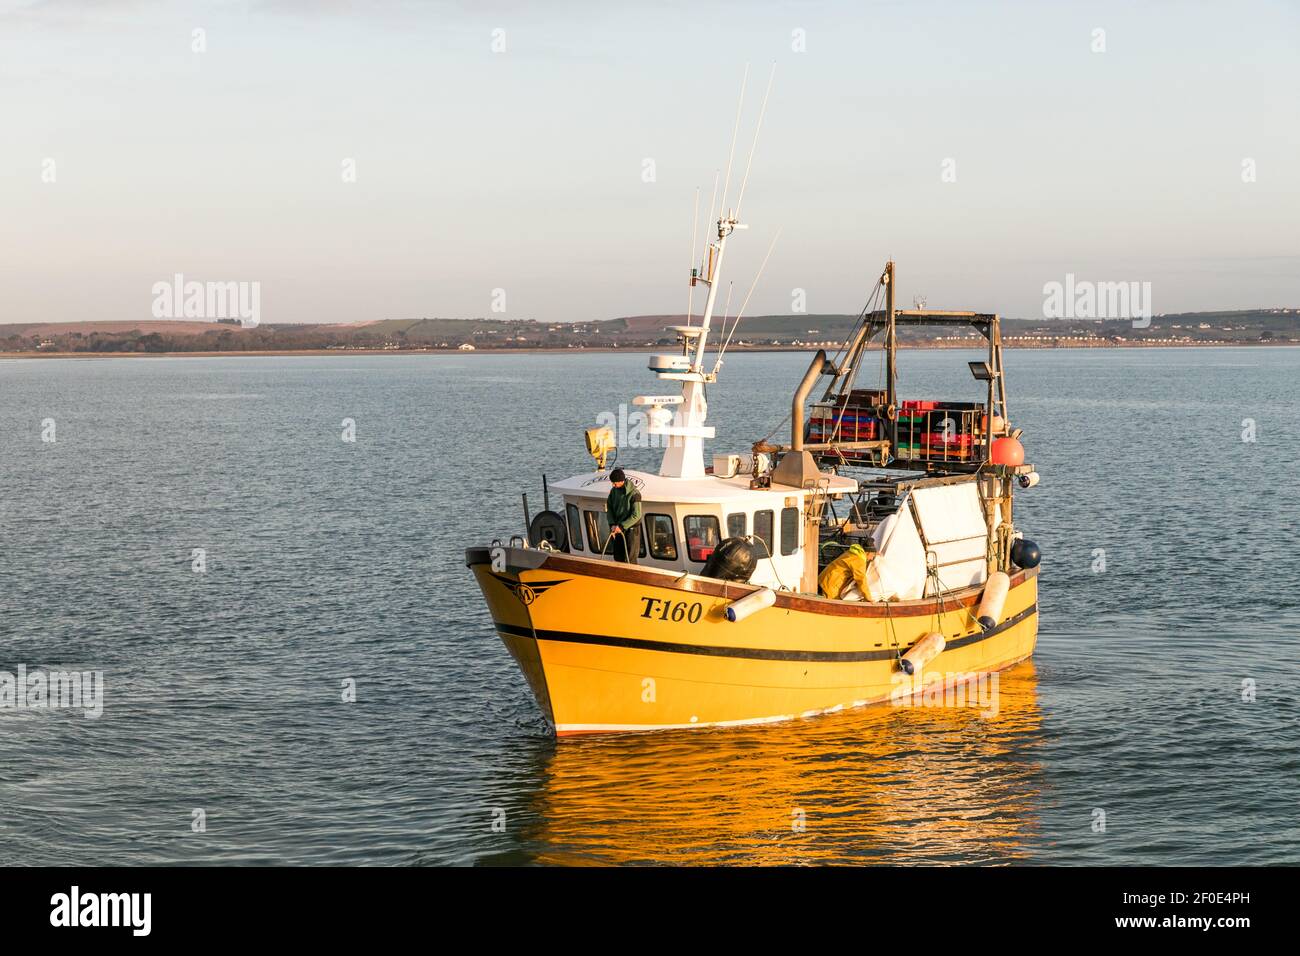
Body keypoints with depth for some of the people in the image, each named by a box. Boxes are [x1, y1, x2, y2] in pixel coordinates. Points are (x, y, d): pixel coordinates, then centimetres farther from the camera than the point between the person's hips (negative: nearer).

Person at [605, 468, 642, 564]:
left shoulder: (634, 494, -20)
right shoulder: (614, 491, 0)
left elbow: (636, 516, -19)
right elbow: (609, 508, 7)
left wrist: (621, 526, -21)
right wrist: (612, 524, -7)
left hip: (630, 530, -6)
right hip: (617, 528, 6)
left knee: (629, 560, -3)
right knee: (617, 557, 15)